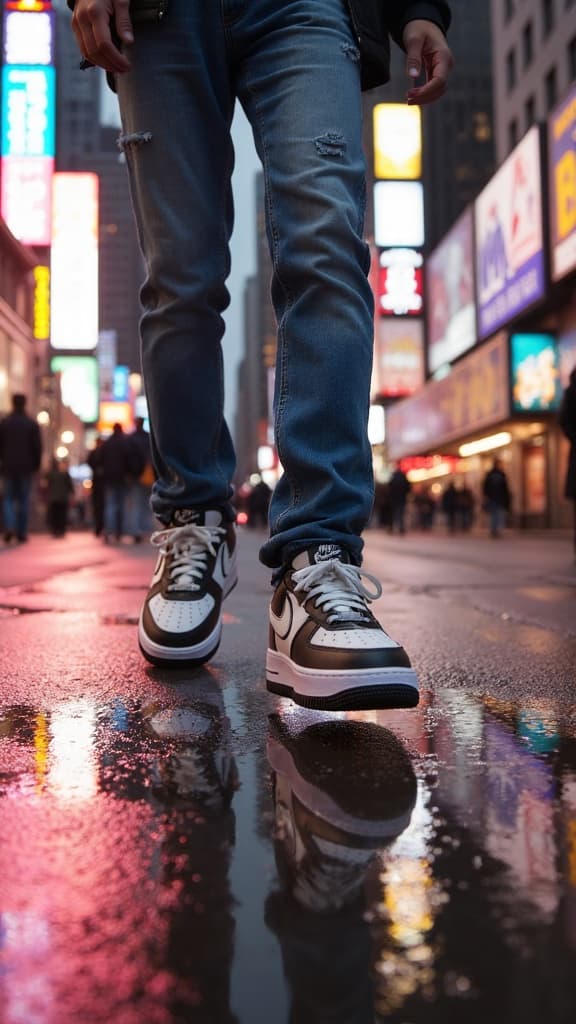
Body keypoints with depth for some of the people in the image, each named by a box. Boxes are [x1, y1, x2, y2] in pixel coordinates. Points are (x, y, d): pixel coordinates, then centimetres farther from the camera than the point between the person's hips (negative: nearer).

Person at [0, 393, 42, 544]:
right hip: (26, 467, 0)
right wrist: (36, 465, 7)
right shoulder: (32, 424, -2)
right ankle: (22, 532, 5)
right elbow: (38, 446, -3)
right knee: (24, 500, 6)